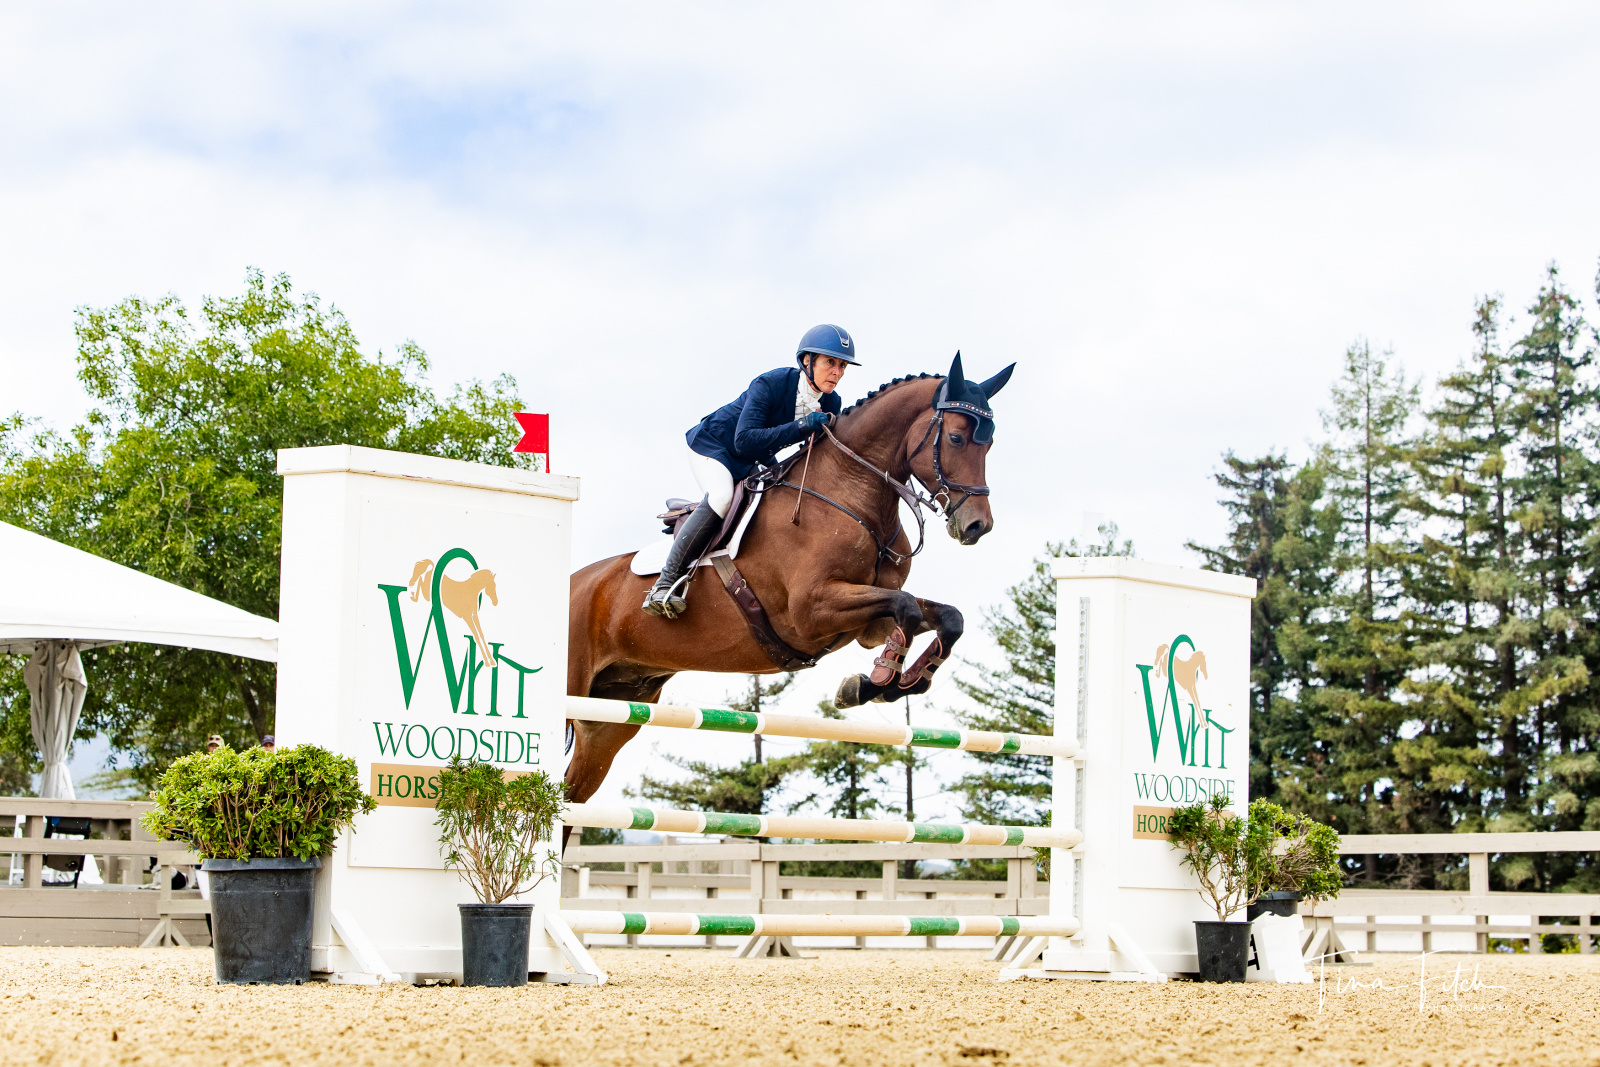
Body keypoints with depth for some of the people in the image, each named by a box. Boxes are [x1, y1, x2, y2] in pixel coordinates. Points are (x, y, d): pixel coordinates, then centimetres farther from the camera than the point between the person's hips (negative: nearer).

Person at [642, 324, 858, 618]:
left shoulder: (830, 405, -12)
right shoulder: (769, 385, -31)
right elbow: (745, 441, -40)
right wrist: (800, 427, -46)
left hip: (756, 461, 8)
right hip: (713, 444, -8)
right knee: (722, 497, -33)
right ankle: (666, 583, -33)